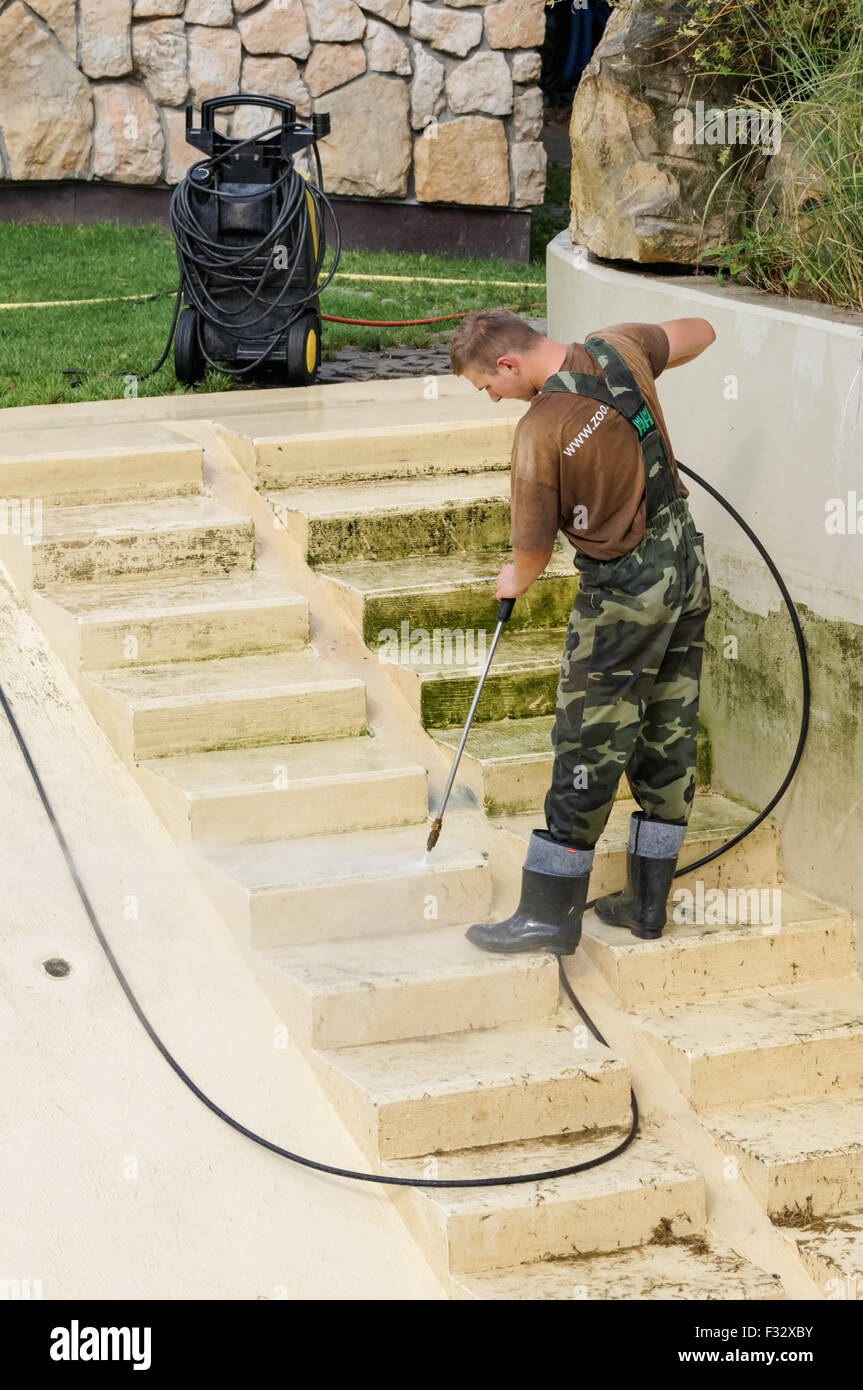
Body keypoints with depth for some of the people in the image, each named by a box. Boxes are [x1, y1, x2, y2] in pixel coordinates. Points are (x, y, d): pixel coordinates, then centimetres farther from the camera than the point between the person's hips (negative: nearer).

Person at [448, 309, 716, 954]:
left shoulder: (540, 432, -22)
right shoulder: (617, 348, -3)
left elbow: (533, 551, -10)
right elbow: (700, 332, 17)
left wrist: (515, 581, 12)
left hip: (626, 591, -8)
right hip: (687, 561, 8)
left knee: (590, 749, 0)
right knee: (669, 738, 12)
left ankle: (550, 913, 6)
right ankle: (647, 901, 22)